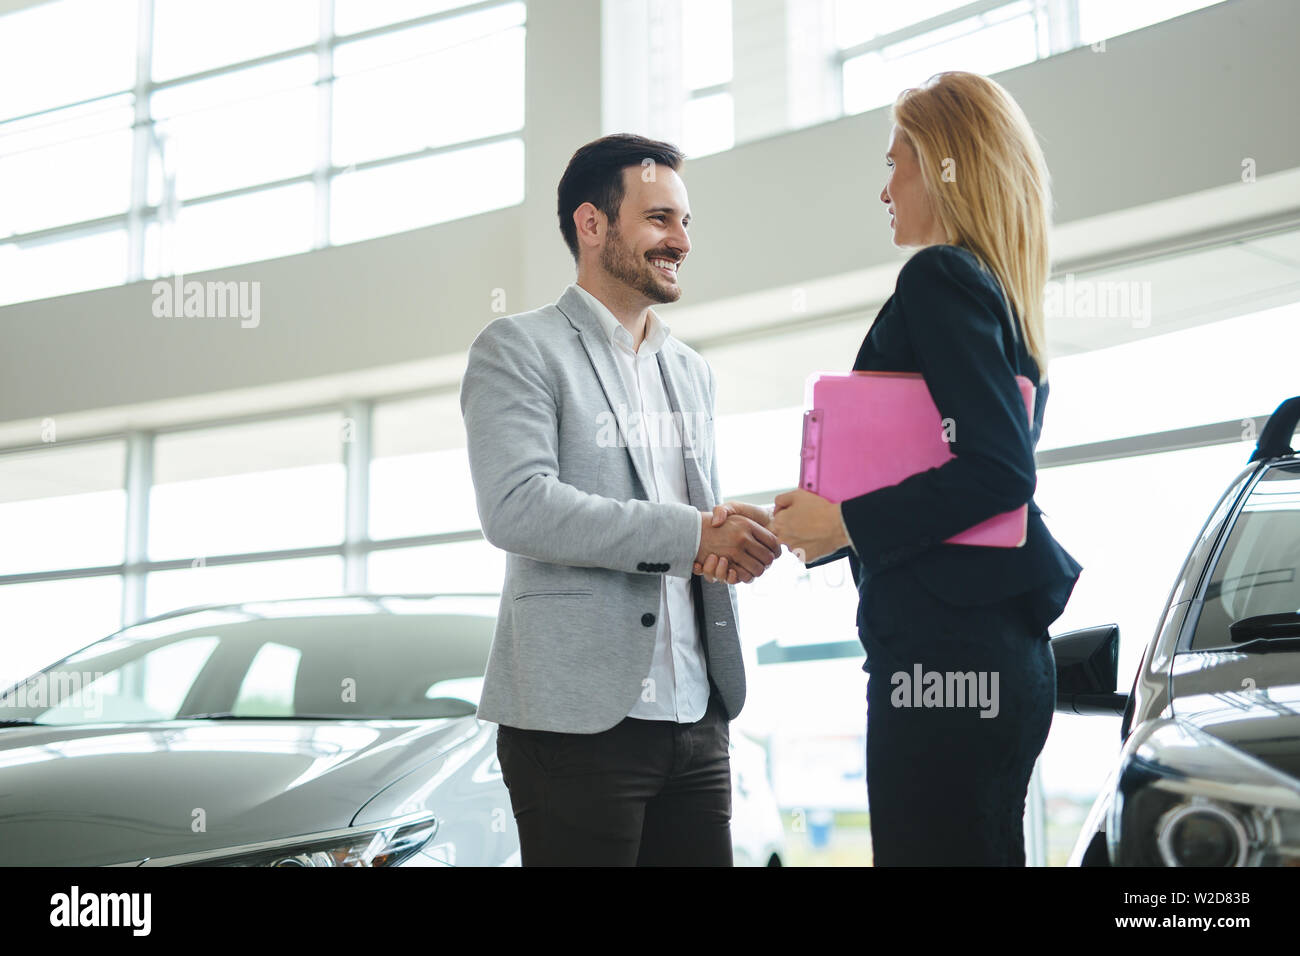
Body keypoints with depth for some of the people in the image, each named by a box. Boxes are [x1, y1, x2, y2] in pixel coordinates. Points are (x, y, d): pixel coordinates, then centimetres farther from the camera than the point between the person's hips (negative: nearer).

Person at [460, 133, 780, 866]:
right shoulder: (518, 350, -1)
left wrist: (737, 540, 1)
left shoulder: (692, 372, 22)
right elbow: (516, 507, -16)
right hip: (579, 720, -6)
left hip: (696, 719, 7)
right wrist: (685, 536, -18)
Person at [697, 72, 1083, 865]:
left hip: (945, 651, -10)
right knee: (982, 849, 13)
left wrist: (845, 521, -13)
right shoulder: (1005, 300, 21)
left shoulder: (940, 276, -8)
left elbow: (999, 471, -19)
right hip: (1000, 647, 10)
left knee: (932, 848, -8)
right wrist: (789, 528, 21)